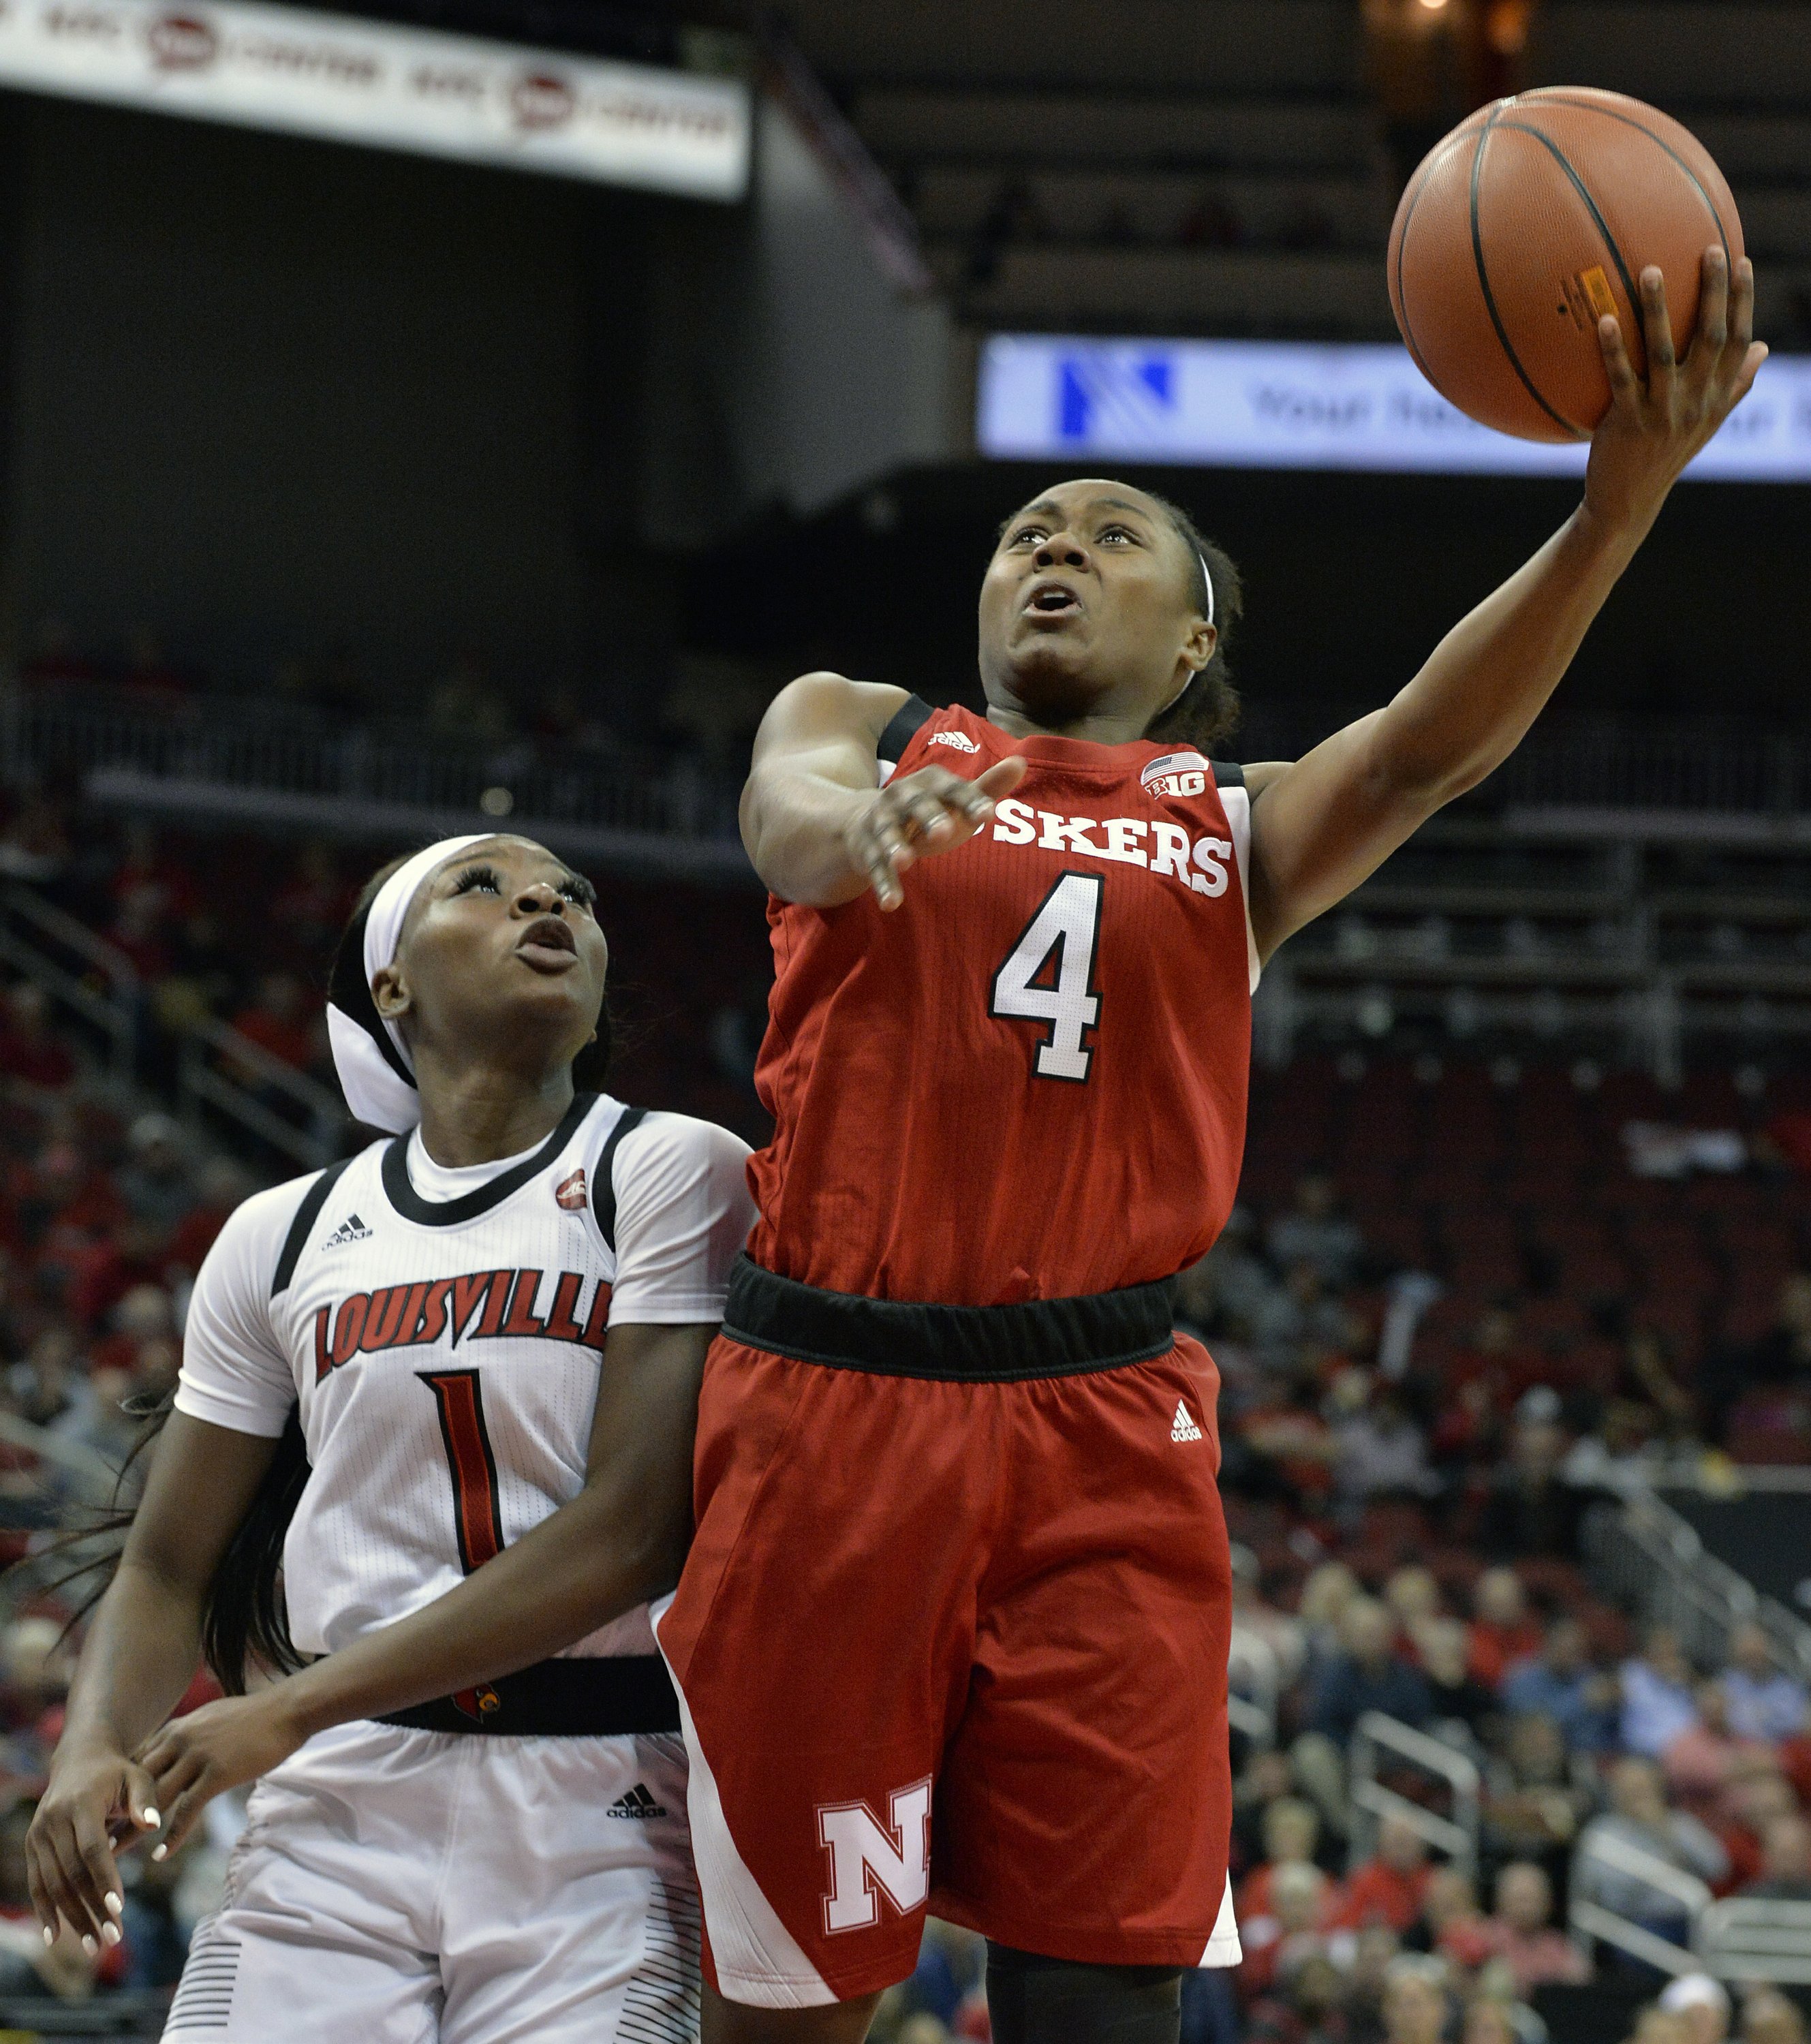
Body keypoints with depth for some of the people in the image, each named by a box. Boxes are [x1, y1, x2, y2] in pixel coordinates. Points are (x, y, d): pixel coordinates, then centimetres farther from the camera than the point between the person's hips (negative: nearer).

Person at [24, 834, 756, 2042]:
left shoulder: (673, 1175, -1)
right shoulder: (283, 1239, 12)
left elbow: (634, 1531, -11)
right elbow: (169, 1569, 15)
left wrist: (292, 1712, -13)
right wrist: (93, 1750, -8)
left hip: (597, 1818, -3)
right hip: (340, 1815, 3)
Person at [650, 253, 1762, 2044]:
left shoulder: (1241, 833, 17)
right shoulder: (859, 727, 16)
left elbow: (1422, 749, -4)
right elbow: (790, 816, -8)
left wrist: (1616, 509, -24)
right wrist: (865, 831, -36)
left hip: (1102, 1431, 1)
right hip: (831, 1397, -1)